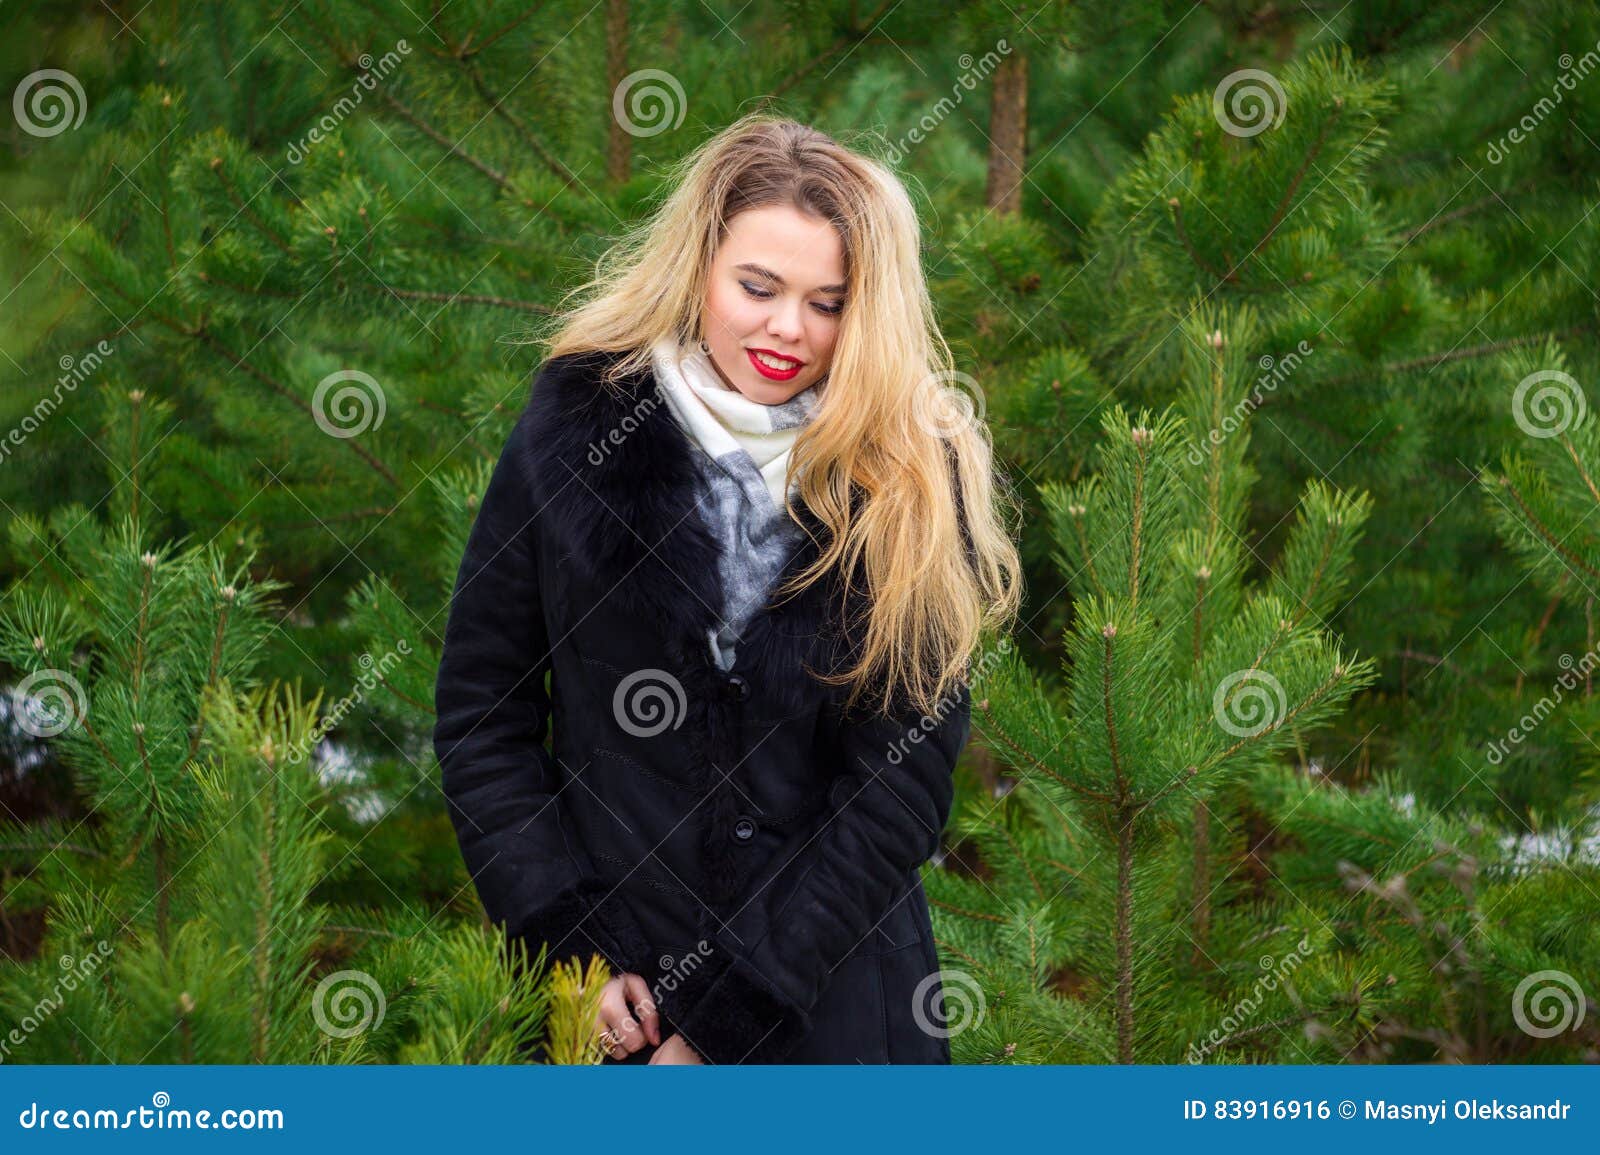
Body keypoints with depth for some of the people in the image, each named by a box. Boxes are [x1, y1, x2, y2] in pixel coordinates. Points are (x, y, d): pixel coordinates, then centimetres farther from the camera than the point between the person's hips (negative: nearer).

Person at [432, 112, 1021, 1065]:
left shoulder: (917, 475, -5)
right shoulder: (578, 424, -4)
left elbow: (907, 775, -9)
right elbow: (481, 710, 0)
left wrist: (723, 1015, -14)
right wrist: (565, 947, -10)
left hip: (831, 999, 0)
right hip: (607, 1006, 1)